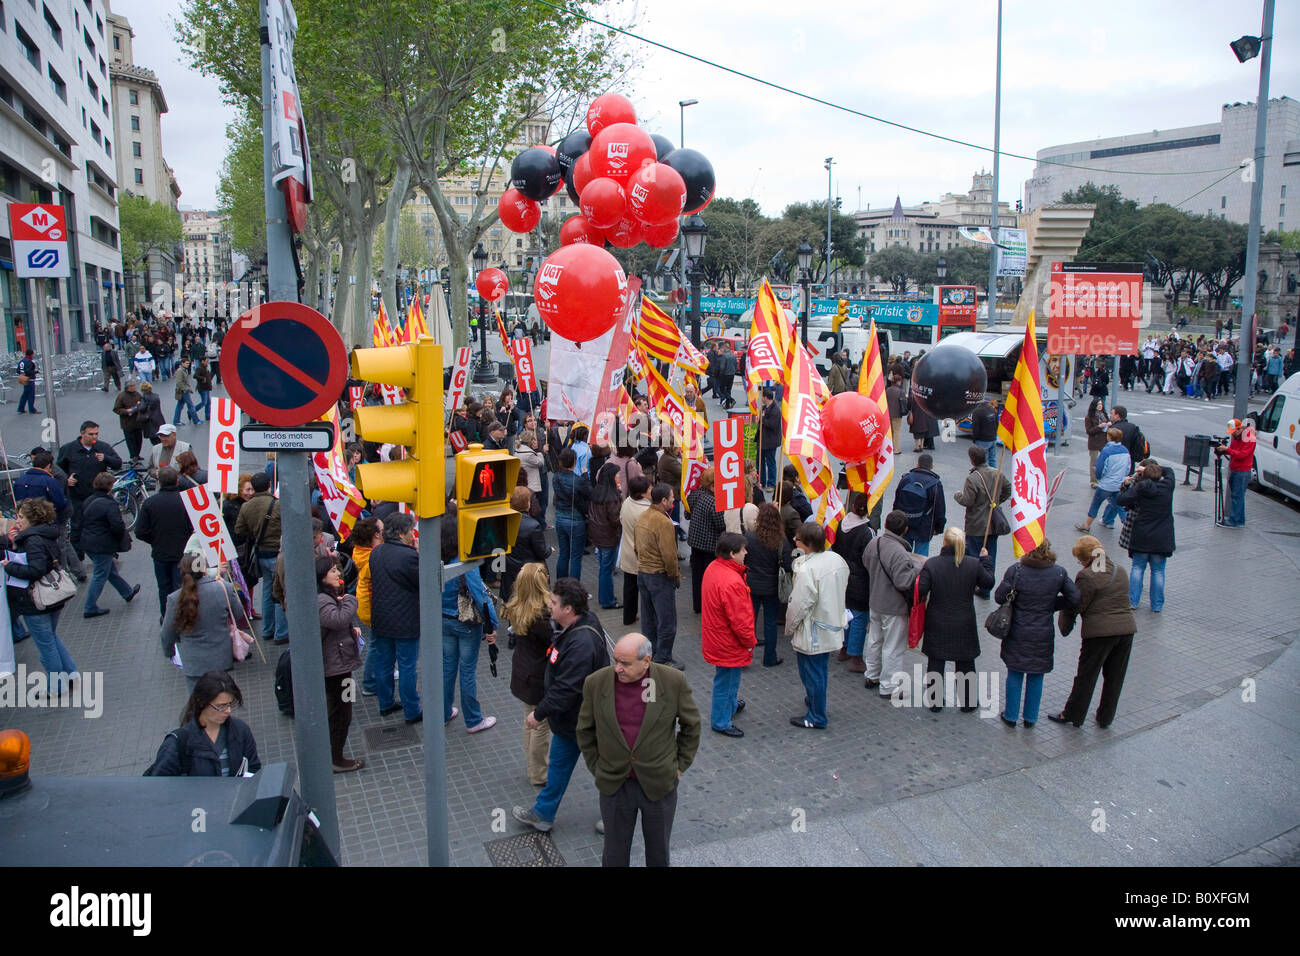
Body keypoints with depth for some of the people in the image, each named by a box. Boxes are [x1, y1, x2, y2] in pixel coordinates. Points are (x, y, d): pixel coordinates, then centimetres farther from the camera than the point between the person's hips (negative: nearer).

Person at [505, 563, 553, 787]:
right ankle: (539, 775, 23)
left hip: (523, 673, 8)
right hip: (540, 677, -8)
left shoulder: (516, 607, -6)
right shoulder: (541, 615, -30)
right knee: (542, 726, 9)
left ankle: (532, 768, 41)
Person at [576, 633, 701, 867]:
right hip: (614, 785, 1)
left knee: (658, 851, 19)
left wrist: (680, 765, 1)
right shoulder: (596, 683, -12)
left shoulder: (673, 682, -15)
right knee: (615, 853, 15)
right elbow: (584, 730, 3)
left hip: (659, 784, 0)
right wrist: (596, 767, 2)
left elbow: (691, 725, 0)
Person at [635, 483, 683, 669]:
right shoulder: (664, 522, -21)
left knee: (649, 617, 18)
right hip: (659, 576, -9)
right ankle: (662, 659, 7)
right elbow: (669, 555, -21)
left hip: (642, 573, 9)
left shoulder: (641, 518, 5)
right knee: (667, 620, 2)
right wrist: (676, 576, -9)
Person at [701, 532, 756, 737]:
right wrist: (750, 642, -12)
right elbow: (739, 621, -26)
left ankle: (731, 705, 51)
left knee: (728, 678, 29)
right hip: (728, 643, -9)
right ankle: (721, 722, 27)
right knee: (726, 680, 10)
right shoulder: (732, 583, -34)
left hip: (715, 635, 9)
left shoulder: (713, 567, -3)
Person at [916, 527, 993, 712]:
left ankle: (935, 702, 25)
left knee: (935, 663, 15)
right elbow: (988, 583, 3)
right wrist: (986, 559, 16)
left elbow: (920, 591, -19)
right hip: (964, 626, 1)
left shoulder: (931, 564, -17)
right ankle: (967, 702, 30)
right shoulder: (974, 564, -13)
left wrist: (920, 575, 2)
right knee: (965, 664, 18)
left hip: (937, 626, -1)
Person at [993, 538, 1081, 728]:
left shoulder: (1015, 571, -16)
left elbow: (999, 597, -13)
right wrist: (1051, 605, 6)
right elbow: (1075, 598, -6)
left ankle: (1011, 716, 22)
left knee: (1014, 675, 14)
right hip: (1043, 634, 1)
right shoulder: (1059, 573, -9)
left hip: (1017, 634, -1)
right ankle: (1030, 717, 25)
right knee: (1036, 676, 16)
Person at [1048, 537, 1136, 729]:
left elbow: (1075, 605, -11)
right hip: (1126, 629, 6)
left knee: (1086, 676, 7)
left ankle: (1073, 715, 18)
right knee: (1115, 677, 16)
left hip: (1100, 632, -6)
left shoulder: (1087, 576, -11)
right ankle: (1105, 717, 27)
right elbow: (1121, 600, 16)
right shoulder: (1120, 571, 10)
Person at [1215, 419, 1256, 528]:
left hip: (1242, 471, -8)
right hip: (1233, 469, 8)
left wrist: (1227, 449, -24)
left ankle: (1234, 521, -7)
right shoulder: (1235, 436, 11)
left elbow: (1242, 454, -21)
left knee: (1237, 496, -8)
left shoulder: (1249, 439, -14)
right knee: (1236, 495, 11)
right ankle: (1240, 519, 17)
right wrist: (1222, 450, -3)